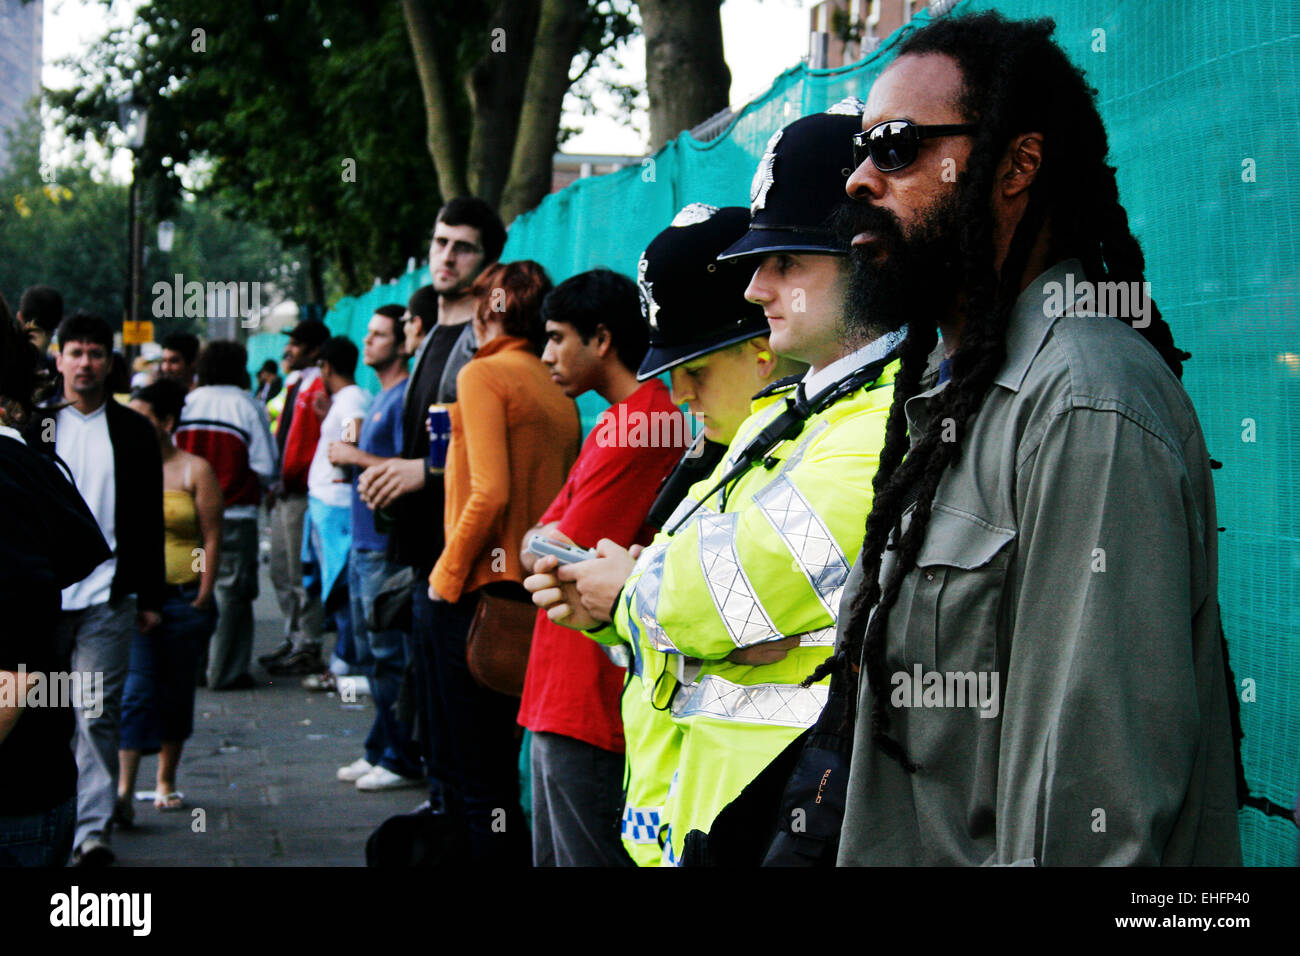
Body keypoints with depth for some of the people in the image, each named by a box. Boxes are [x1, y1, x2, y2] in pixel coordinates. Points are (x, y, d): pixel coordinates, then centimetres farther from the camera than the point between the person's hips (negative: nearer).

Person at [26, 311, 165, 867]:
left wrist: (150, 597, 7)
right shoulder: (33, 426, 8)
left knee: (97, 715, -5)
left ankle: (93, 829, -4)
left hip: (107, 595, -1)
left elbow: (150, 523, 10)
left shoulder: (133, 432, 8)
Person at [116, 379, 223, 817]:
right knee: (137, 690, -11)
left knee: (175, 693, 10)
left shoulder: (195, 471, 2)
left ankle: (166, 781, 25)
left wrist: (204, 596, -7)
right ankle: (124, 789, -13)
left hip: (183, 597, 0)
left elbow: (211, 538, 0)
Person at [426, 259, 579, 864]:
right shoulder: (558, 393, 12)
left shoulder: (483, 374, -8)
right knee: (499, 764, 16)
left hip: (480, 588, -8)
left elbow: (489, 492, -18)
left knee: (481, 778, -5)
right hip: (534, 590, 8)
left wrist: (448, 575, -10)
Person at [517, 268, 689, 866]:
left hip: (592, 703, -10)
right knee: (553, 856, 16)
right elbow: (534, 547, 20)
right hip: (561, 699, 10)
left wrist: (542, 545, 4)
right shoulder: (624, 419, 18)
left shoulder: (636, 425, -16)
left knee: (589, 856, -5)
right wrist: (549, 543, 1)